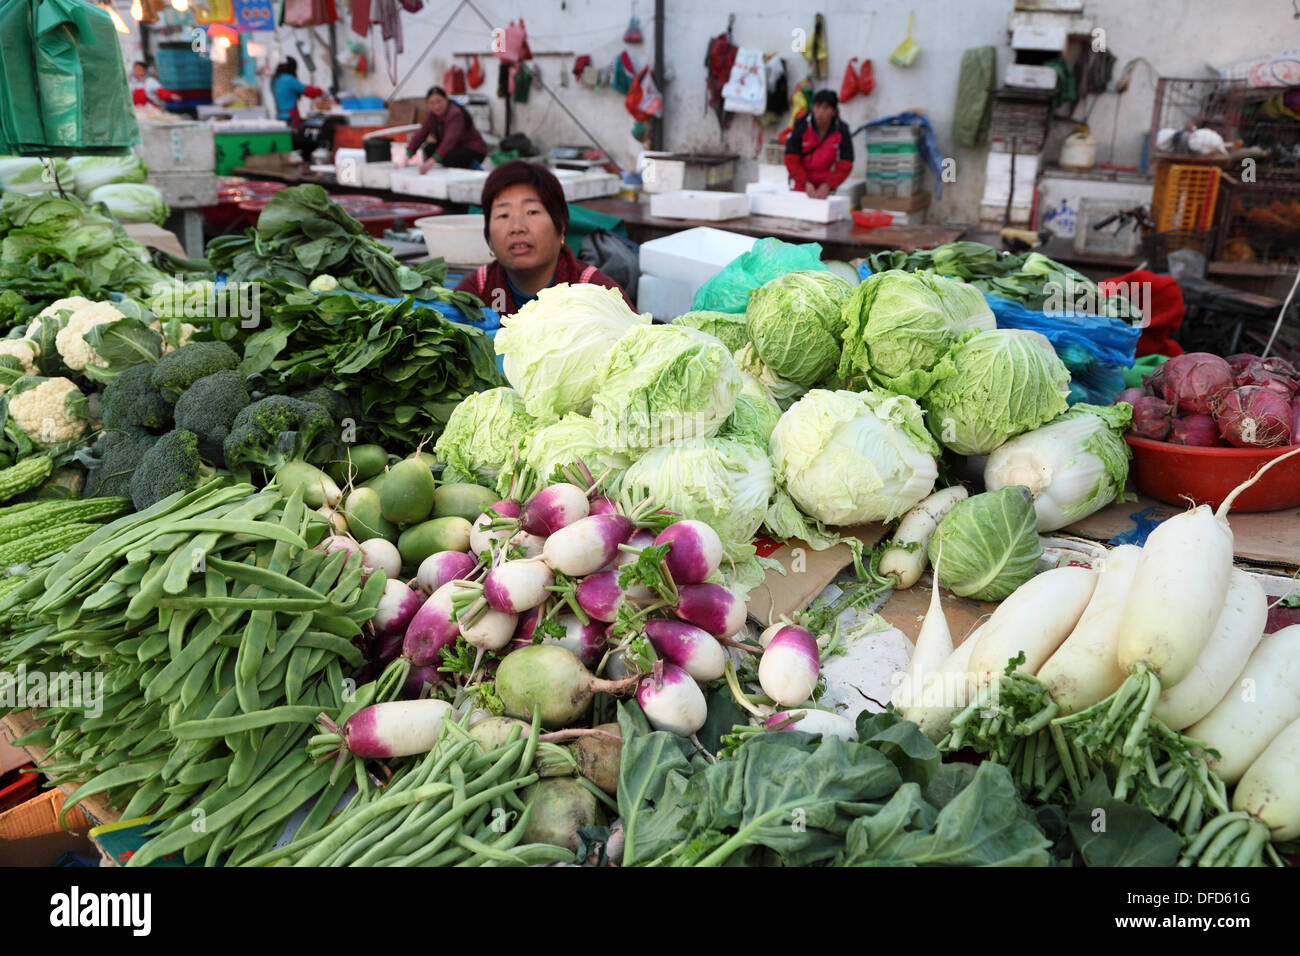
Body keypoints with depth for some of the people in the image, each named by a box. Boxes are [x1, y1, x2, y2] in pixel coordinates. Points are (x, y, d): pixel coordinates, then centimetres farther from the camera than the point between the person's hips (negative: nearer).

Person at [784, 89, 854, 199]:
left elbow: (844, 166, -13)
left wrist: (827, 186, -29)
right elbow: (791, 160, -15)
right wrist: (805, 183, -27)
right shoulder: (801, 125, -14)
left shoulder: (841, 131, -12)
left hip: (826, 188, 0)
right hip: (801, 186, 0)